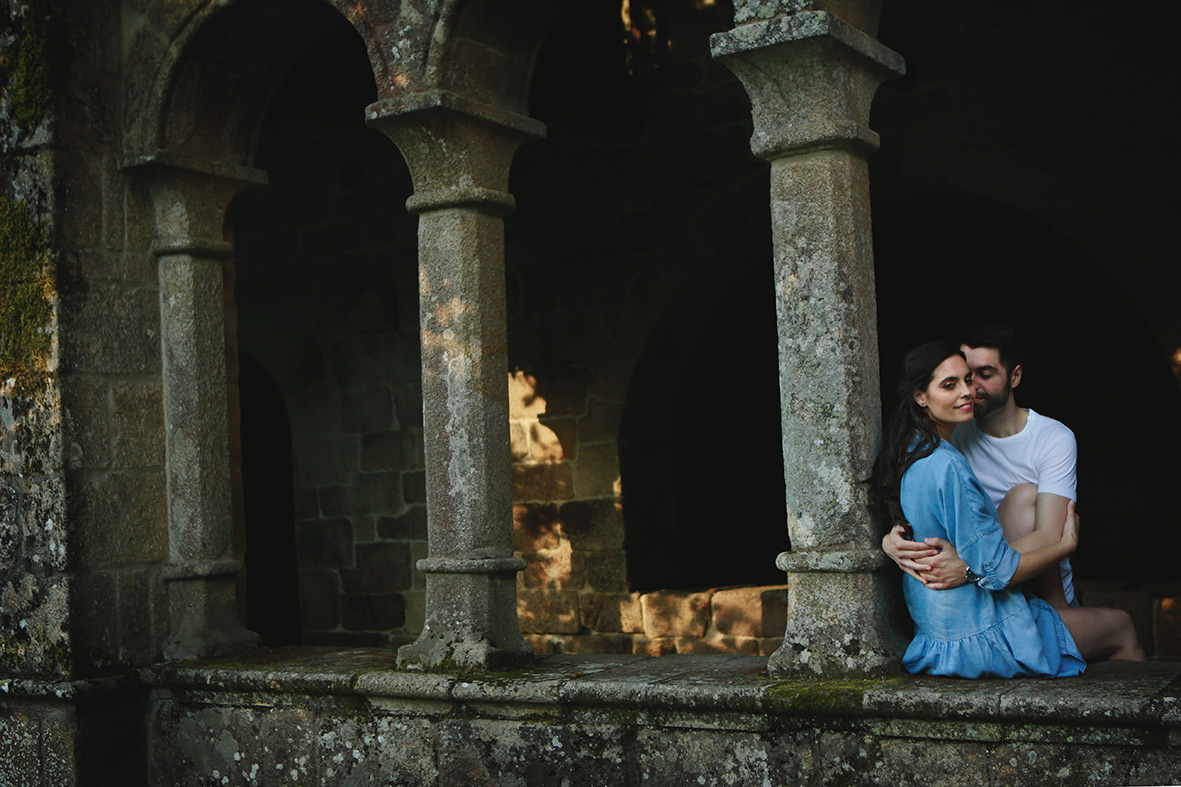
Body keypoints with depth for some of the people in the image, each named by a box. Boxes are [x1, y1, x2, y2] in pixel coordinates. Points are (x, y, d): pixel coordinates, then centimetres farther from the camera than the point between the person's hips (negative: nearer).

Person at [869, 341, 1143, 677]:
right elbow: (999, 571, -19)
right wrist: (1067, 544, -6)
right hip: (979, 640, -9)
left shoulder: (907, 458, 5)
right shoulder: (947, 467, -25)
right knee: (1121, 626, 10)